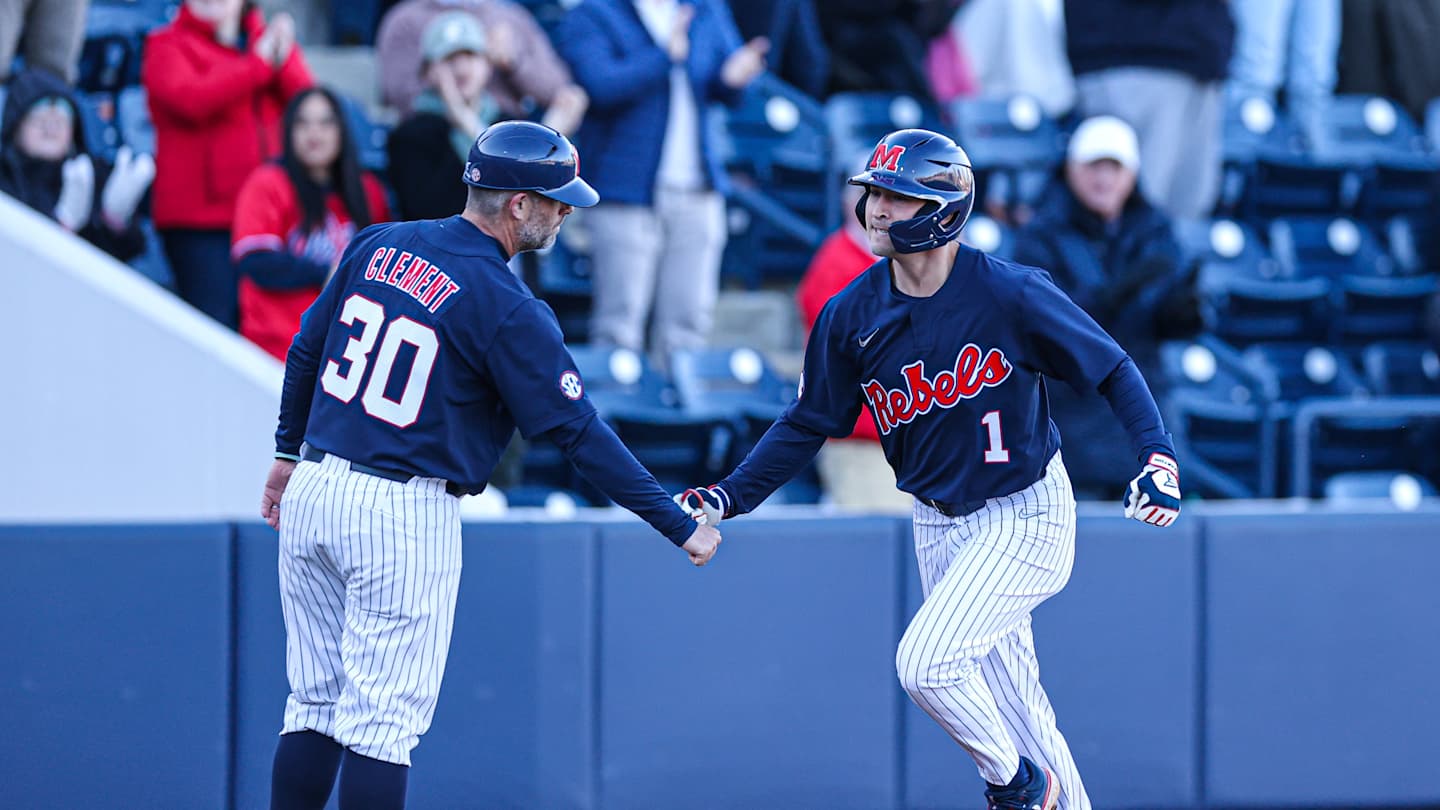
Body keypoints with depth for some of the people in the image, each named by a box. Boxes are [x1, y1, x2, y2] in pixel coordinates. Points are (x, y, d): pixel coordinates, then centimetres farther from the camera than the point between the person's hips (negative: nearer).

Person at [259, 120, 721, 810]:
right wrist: (680, 526, -8)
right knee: (384, 716, -3)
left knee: (317, 702, 13)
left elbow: (306, 351, 15)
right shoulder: (510, 311, -14)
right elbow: (579, 434, -13)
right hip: (404, 515, -7)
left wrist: (289, 453, 28)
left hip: (313, 492, 7)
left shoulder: (378, 246, 5)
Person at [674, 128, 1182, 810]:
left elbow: (1113, 372, -11)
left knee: (924, 661, -19)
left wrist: (1157, 459, -24)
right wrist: (727, 496, -4)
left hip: (1026, 517, -6)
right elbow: (808, 424, 6)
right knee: (1010, 703, 10)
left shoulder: (1010, 295, -18)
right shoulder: (850, 316, -4)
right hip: (938, 524, 6)